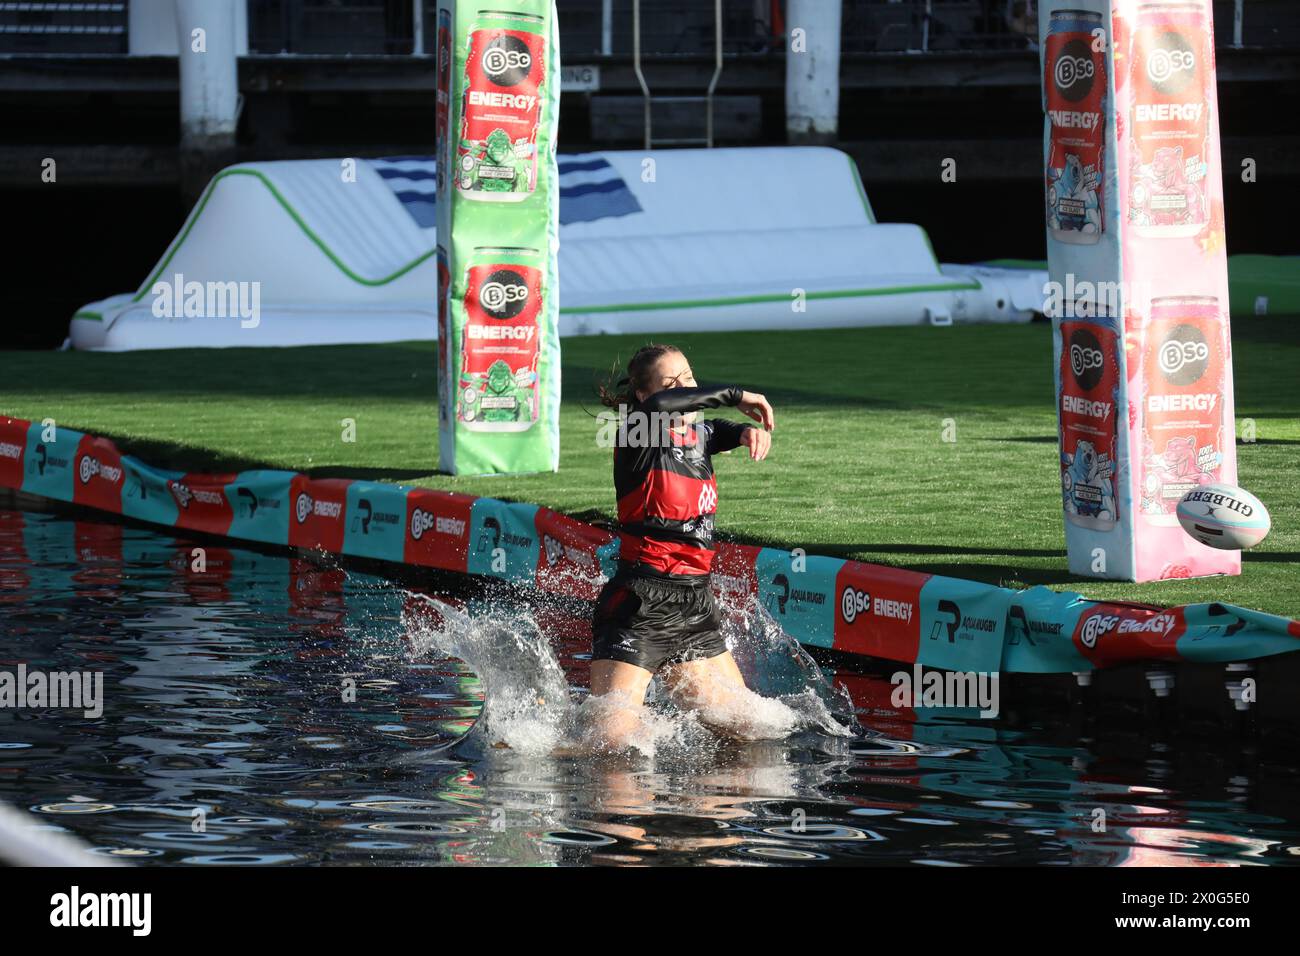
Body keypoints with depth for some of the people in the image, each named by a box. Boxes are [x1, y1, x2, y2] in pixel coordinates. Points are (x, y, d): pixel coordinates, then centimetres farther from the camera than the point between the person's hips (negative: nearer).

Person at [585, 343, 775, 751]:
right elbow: (659, 406, -33)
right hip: (638, 608, -8)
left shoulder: (698, 435, 10)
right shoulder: (638, 438, -11)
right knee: (614, 743, -16)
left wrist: (752, 429, 4)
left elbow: (726, 430, 30)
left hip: (695, 610, 8)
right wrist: (735, 395, -23)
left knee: (744, 728, 10)